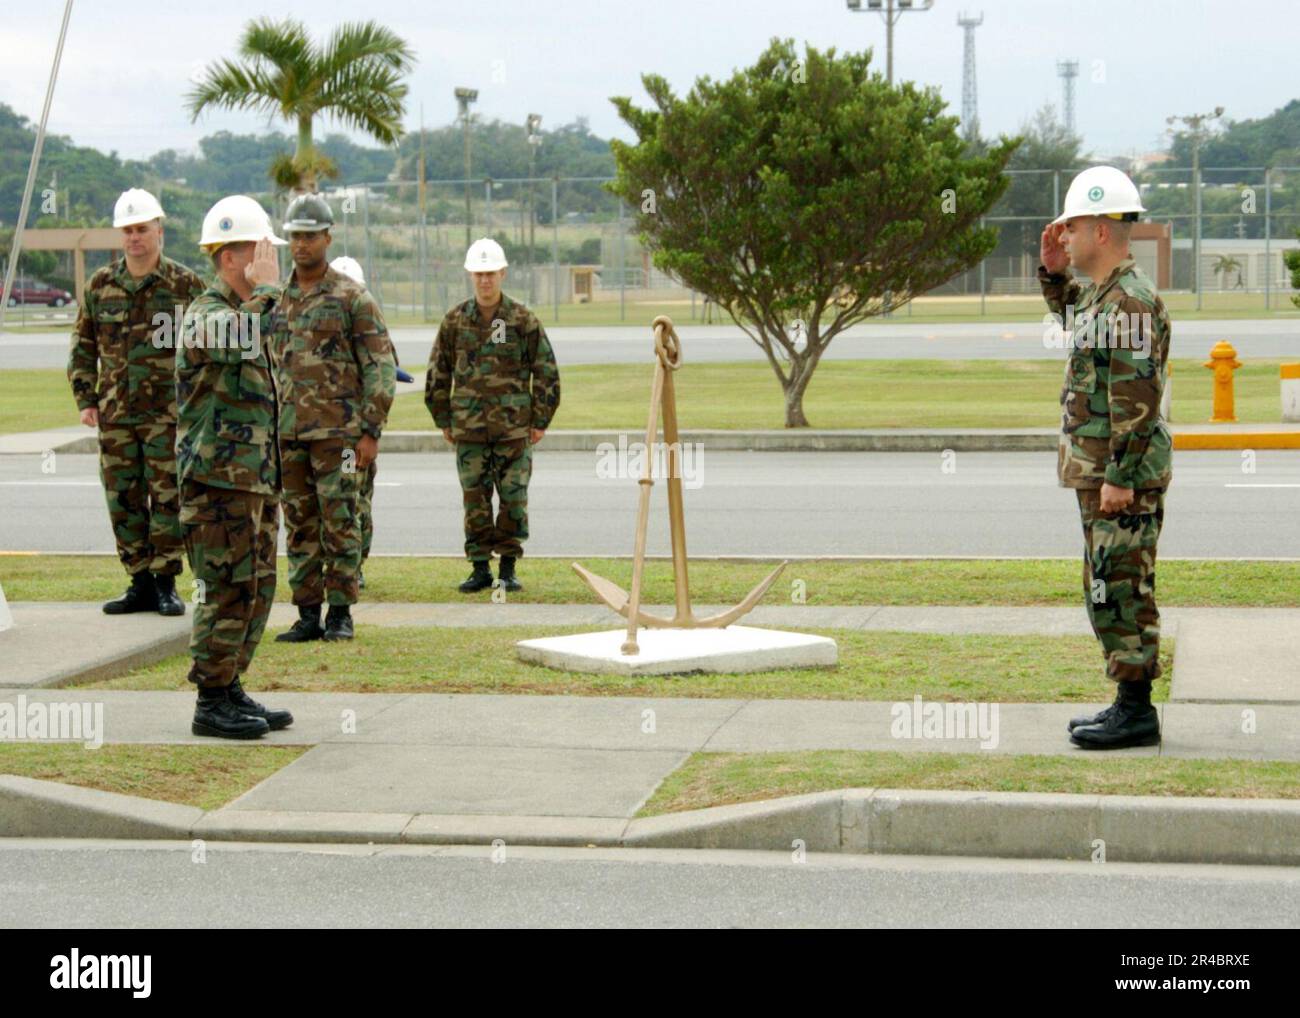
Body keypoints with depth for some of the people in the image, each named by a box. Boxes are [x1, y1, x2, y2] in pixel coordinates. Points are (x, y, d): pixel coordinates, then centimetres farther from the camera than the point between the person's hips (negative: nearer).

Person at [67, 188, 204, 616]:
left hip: (168, 414, -3)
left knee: (168, 499, -4)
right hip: (114, 415, 4)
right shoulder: (100, 286, 9)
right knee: (123, 502, 5)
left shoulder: (186, 285, -1)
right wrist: (85, 400, 7)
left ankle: (165, 584, 5)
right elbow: (82, 348, 15)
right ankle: (140, 584, 14)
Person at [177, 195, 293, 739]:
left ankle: (230, 689, 19)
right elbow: (249, 342, -34)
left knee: (257, 588, 11)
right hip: (217, 478, -10)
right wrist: (265, 291, -22)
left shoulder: (243, 310, 19)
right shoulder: (206, 315, -12)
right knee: (229, 591, -8)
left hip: (255, 478, 10)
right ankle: (212, 703, -2)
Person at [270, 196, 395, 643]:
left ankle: (340, 613, 4)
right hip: (287, 434, 5)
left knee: (339, 522, -3)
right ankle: (308, 615, 12)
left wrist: (370, 432, -11)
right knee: (299, 526, 7)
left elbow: (381, 367, -5)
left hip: (336, 432, -5)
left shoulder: (352, 298, -3)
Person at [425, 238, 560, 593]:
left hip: (514, 429, -1)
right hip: (469, 429, 1)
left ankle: (508, 569, 10)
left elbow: (546, 372, 4)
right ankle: (480, 568, 11)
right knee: (475, 500, 3)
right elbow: (438, 374, 12)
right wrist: (443, 420, 9)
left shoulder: (524, 320, 1)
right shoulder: (455, 321, 5)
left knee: (513, 500, 1)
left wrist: (540, 421, 1)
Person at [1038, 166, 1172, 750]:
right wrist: (1053, 269, 20)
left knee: (1120, 591, -7)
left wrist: (1120, 476, -24)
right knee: (1110, 590, 13)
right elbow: (1069, 312, 38)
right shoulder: (1102, 292, 14)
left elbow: (1138, 397, -23)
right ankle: (1129, 704, 19)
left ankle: (1136, 713, -4)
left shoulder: (1131, 300, -17)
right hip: (1100, 470, 10)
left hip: (1123, 474, -10)